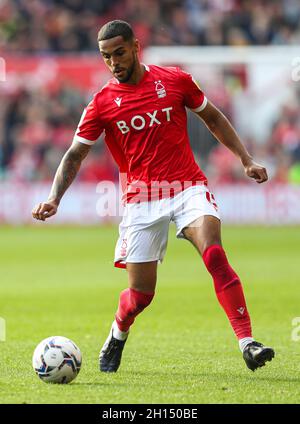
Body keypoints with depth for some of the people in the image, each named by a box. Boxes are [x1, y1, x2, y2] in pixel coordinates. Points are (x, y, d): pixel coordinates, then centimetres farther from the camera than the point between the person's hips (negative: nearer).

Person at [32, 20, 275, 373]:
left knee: (214, 255, -26)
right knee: (140, 294, 1)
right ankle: (118, 335, 36)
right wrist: (54, 199, -12)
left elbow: (214, 119, 15)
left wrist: (246, 161, 11)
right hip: (141, 199, 0)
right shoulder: (103, 102, 1)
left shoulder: (175, 80, 2)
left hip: (188, 186, 0)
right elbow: (75, 154, 3)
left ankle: (247, 344, -28)